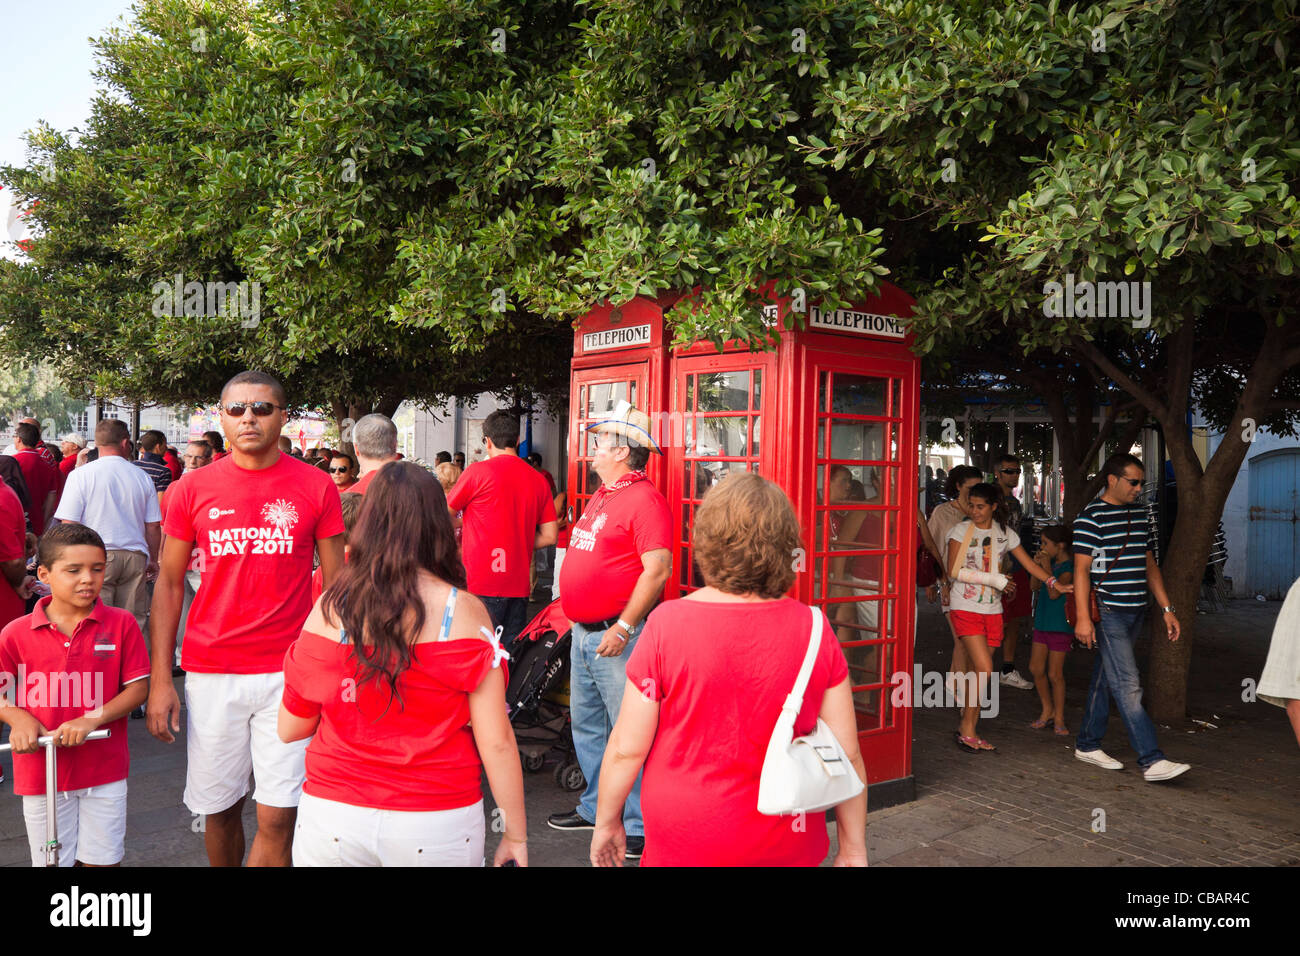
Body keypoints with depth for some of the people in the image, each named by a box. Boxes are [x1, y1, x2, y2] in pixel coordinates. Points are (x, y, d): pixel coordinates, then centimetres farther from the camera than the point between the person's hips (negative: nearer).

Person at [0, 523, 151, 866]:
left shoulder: (121, 624, -5)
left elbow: (138, 687, -5)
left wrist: (94, 718, -19)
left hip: (105, 768, 0)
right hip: (41, 771, 0)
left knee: (102, 859, 9)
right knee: (51, 858, 13)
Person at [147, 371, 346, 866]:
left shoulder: (316, 487, -1)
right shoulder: (193, 488, 3)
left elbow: (335, 583, 3)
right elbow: (169, 583, 8)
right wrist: (161, 680, 2)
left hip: (290, 675, -1)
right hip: (211, 673, 2)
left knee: (277, 818, -2)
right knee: (219, 808, 13)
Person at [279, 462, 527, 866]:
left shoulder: (328, 609, -7)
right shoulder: (465, 612, -12)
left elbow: (289, 728, 3)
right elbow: (496, 741, -12)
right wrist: (516, 833, -1)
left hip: (333, 819, 1)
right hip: (438, 822, -1)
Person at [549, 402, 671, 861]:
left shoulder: (644, 499, -15)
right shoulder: (602, 494, 15)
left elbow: (658, 569, -22)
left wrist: (624, 626, -23)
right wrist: (572, 608, 22)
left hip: (615, 635, -10)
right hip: (583, 632, 10)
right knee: (586, 724, 18)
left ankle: (640, 827, 7)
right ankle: (596, 808, 32)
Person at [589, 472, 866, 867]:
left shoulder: (667, 624, -17)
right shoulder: (814, 631, -11)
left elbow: (626, 749, -11)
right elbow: (847, 756, -7)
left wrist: (607, 821, 5)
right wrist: (854, 850, 6)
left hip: (682, 847, -2)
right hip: (786, 849, 2)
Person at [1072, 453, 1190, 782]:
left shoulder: (1140, 515, 15)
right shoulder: (1091, 516, -9)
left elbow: (1149, 565, 20)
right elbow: (1081, 569, -12)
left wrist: (1166, 609, 15)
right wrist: (1082, 617, -17)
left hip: (1135, 612, 8)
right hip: (1108, 612, -7)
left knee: (1105, 679, 14)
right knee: (1128, 686, -9)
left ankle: (1088, 745, 23)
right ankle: (1152, 760, -9)